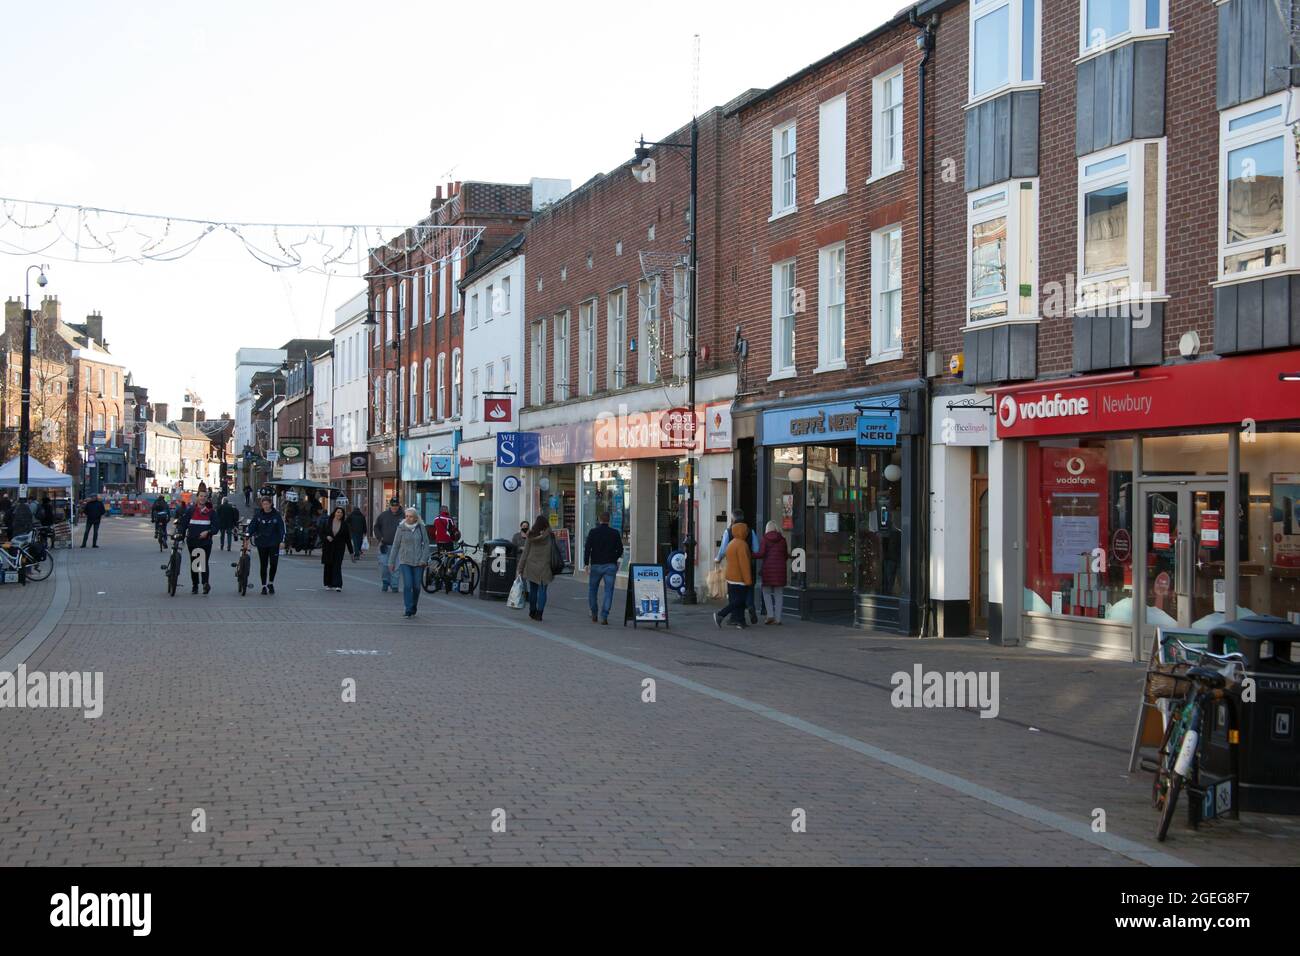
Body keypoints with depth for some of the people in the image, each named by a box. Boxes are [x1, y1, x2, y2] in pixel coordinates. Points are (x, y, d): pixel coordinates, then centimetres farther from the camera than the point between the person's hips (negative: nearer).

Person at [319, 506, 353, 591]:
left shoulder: (344, 525, 2)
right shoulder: (327, 522, 2)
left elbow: (347, 538, 5)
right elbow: (321, 533, 5)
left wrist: (351, 551, 4)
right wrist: (326, 537, -17)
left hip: (339, 548, -1)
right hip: (328, 548, 2)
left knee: (337, 566, -11)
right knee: (328, 566, 7)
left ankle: (337, 585, -16)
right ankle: (328, 584, 19)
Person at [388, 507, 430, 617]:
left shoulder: (421, 528, 0)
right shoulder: (401, 528, -1)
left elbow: (426, 544, 3)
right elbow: (395, 546, 4)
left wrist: (424, 559, -8)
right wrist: (391, 562, 5)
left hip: (418, 562, 1)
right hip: (405, 561, -1)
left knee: (416, 586, 5)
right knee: (407, 585, -13)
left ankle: (413, 609, 24)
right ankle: (408, 610, -11)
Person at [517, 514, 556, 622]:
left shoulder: (531, 537, -3)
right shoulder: (550, 537, -4)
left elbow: (525, 553, -1)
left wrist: (521, 568, 4)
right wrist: (554, 570, 6)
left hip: (532, 566, 1)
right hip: (545, 568, -1)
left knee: (533, 589, 15)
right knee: (542, 590, 3)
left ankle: (532, 611, 26)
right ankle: (539, 613, -6)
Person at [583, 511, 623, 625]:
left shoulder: (593, 532, -2)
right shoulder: (615, 533, 1)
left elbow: (587, 548, -8)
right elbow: (620, 550, 4)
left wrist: (586, 563, -6)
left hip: (596, 565, 0)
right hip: (610, 565, 0)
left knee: (592, 590, 16)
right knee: (608, 591, 0)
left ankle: (594, 615, 20)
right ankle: (604, 617, -9)